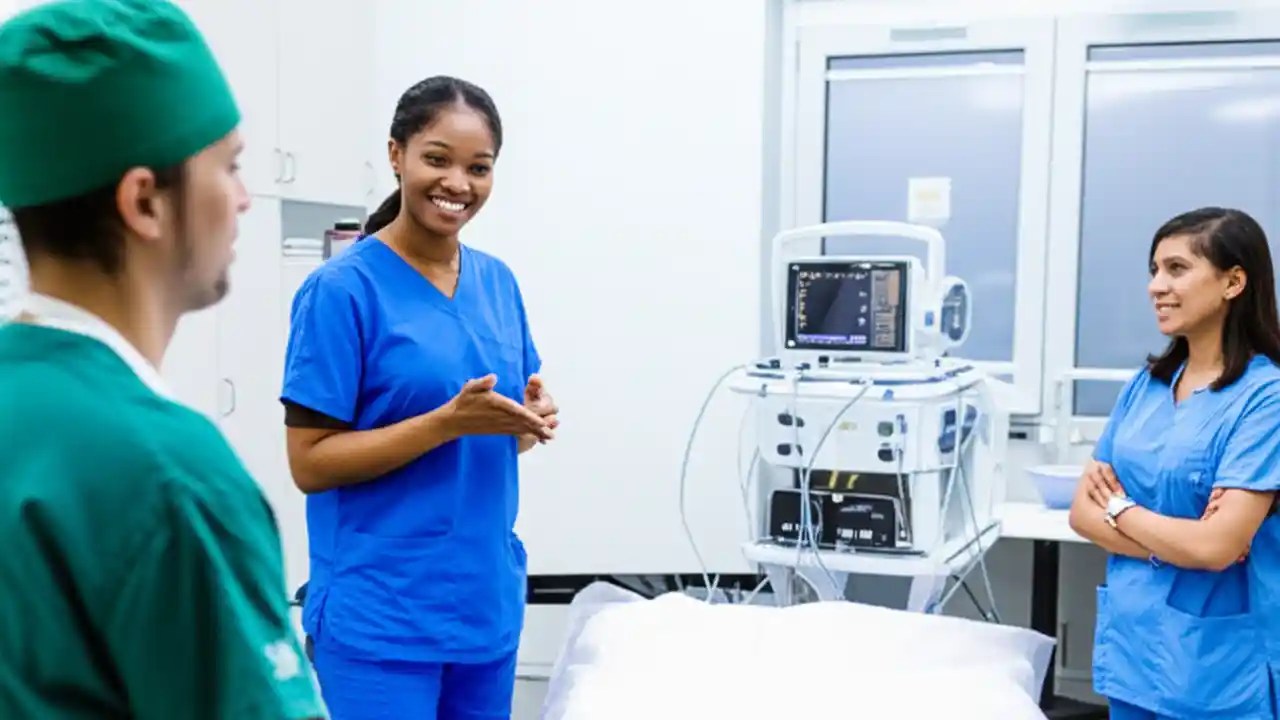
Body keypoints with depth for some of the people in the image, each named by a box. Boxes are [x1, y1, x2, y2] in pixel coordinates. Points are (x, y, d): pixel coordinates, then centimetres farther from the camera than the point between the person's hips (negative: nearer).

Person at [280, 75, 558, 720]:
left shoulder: (498, 282, 7)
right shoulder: (342, 289, -12)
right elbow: (310, 462, -13)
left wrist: (530, 421, -7)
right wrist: (449, 421, -23)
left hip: (488, 600, 6)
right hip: (381, 617, -6)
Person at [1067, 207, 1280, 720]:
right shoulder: (1146, 384, 5)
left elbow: (1215, 547, -21)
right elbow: (1083, 511, 3)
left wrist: (1120, 508, -6)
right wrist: (1173, 544, -13)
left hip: (1216, 666, -5)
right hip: (1130, 645, 6)